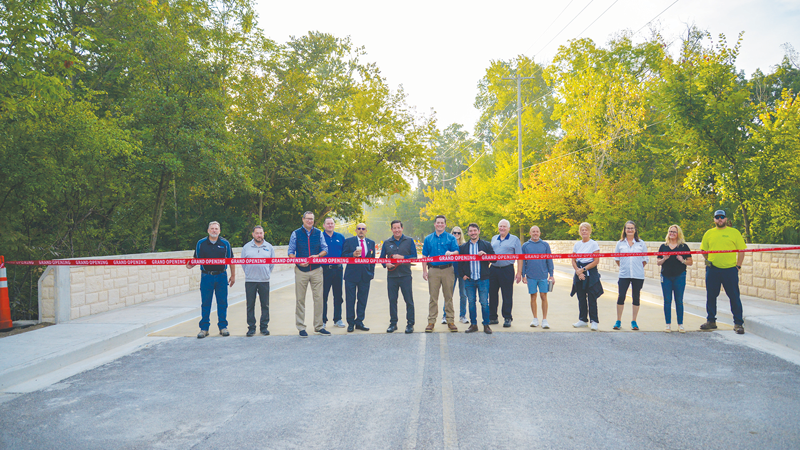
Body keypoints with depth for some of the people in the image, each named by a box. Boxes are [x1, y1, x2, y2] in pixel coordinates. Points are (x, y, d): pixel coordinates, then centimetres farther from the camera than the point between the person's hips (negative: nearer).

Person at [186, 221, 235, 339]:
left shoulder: (225, 244, 5)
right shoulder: (201, 243, 6)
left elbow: (231, 260, 10)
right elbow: (196, 259, 12)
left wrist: (233, 275, 9)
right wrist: (191, 265, -10)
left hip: (221, 276, 0)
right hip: (206, 276, 0)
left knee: (222, 303, 4)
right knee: (205, 304, 3)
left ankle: (223, 327, 15)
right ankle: (204, 328, 12)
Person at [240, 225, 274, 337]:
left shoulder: (269, 247, 9)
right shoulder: (246, 247, 7)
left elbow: (273, 262, 13)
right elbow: (243, 262, 11)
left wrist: (267, 272, 8)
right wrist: (249, 273, 8)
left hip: (264, 280, 1)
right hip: (250, 281, -1)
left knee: (265, 305, 3)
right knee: (250, 305, 1)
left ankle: (264, 327, 12)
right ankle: (251, 328, 9)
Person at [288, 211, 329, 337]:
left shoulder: (318, 233, 8)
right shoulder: (296, 234, 3)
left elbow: (325, 249, 9)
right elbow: (290, 252, 2)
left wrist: (318, 255, -12)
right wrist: (298, 262, -14)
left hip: (316, 270, 2)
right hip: (301, 270, -2)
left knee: (318, 298, 2)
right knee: (300, 299, 1)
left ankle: (318, 326, 12)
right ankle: (301, 327, 10)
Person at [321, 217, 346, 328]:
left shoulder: (340, 237, 10)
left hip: (338, 269, 3)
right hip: (324, 269, -3)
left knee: (338, 295, 9)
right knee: (323, 295, 0)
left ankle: (338, 319, 18)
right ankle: (323, 320, 9)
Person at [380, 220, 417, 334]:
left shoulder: (409, 241, 5)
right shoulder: (387, 243, 11)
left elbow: (414, 256, 1)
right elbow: (382, 258, 13)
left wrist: (402, 257, -12)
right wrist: (386, 264, -8)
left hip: (405, 275, -2)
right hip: (391, 276, 2)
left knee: (409, 300, -1)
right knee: (392, 300, 6)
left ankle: (410, 324, 6)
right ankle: (393, 323, 16)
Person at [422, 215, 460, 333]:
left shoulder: (451, 238, 6)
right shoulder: (428, 239, 12)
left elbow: (457, 251, -3)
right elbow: (425, 256, 13)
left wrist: (450, 253, -26)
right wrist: (424, 271, 6)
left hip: (447, 270, -1)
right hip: (433, 271, 1)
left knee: (448, 296, 2)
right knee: (433, 297, 2)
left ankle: (450, 321, 9)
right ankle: (431, 321, 7)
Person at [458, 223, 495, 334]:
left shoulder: (486, 245, 7)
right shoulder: (463, 247, 11)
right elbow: (459, 262, 12)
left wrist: (485, 254, -15)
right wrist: (462, 275, 1)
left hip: (483, 279, -2)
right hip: (469, 280, 2)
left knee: (484, 303, -1)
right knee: (471, 303, 6)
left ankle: (486, 325, 9)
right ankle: (473, 324, 15)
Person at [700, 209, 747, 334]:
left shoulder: (734, 232, 3)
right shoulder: (709, 233, 9)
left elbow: (741, 250, 2)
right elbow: (704, 250, 17)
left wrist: (738, 266, -4)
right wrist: (707, 260, 3)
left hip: (730, 269, -3)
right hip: (712, 269, 3)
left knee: (734, 297, -1)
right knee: (711, 296, 10)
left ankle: (738, 323, 6)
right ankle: (711, 321, 22)